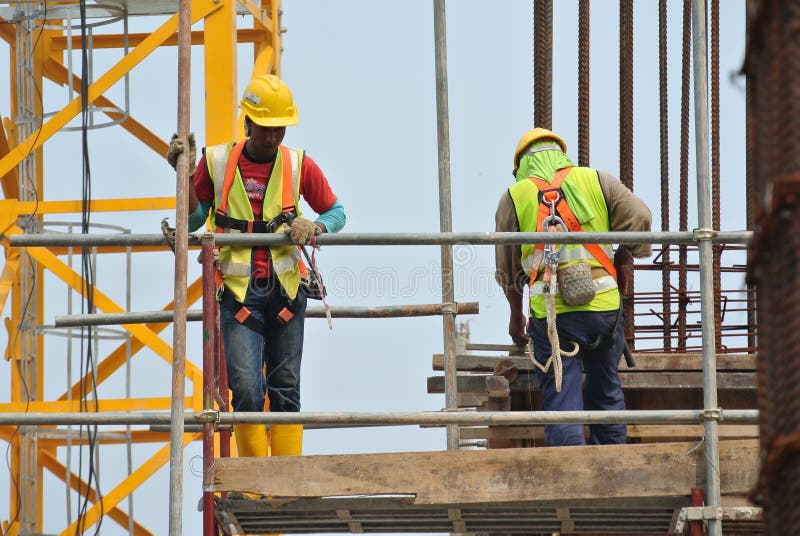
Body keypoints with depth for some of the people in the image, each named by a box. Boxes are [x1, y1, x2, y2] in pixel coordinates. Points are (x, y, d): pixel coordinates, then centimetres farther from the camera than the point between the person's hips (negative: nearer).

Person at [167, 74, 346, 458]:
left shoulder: (299, 165, 3)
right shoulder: (216, 163, 2)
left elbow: (336, 213, 13)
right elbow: (192, 221, 10)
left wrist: (315, 227, -9)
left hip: (286, 290, 1)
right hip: (239, 293, -1)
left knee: (285, 391, 5)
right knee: (247, 390, -12)